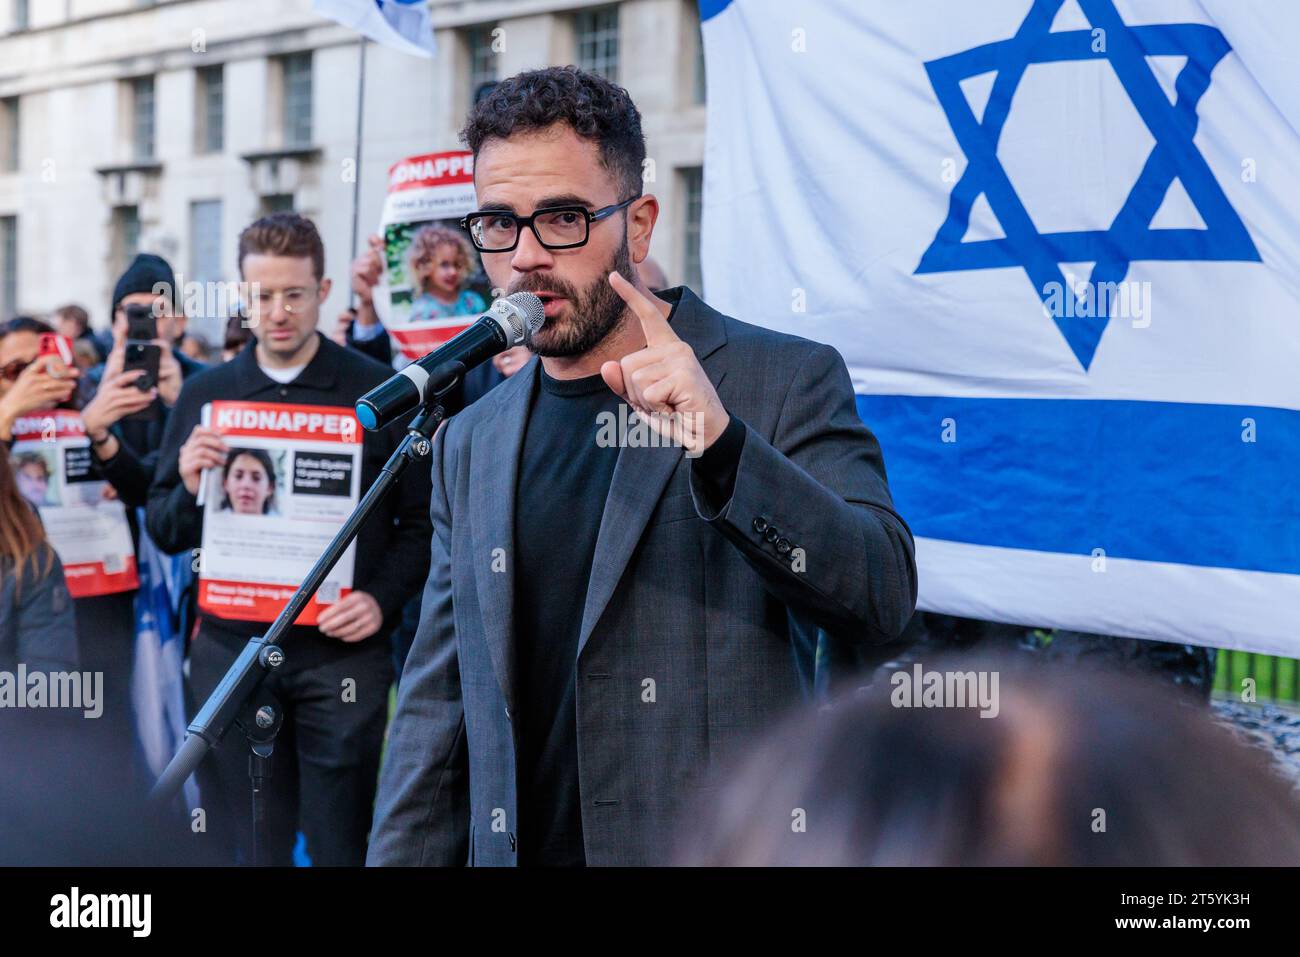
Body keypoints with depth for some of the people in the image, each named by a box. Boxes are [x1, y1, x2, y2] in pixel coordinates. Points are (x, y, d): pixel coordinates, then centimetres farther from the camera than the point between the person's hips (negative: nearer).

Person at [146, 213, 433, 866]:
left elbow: (421, 523, 2)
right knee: (244, 847, 8)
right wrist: (190, 487, -11)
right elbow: (164, 532, 10)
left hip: (340, 649, -2)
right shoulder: (205, 396, 9)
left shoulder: (379, 392, 1)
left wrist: (382, 599, -13)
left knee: (339, 842, 2)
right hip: (230, 646, 2)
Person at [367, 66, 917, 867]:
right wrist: (399, 857, 5)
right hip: (513, 846, 4)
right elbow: (436, 710, 11)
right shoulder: (472, 442, 8)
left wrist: (721, 445, -28)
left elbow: (884, 598, -18)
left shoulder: (783, 380, -6)